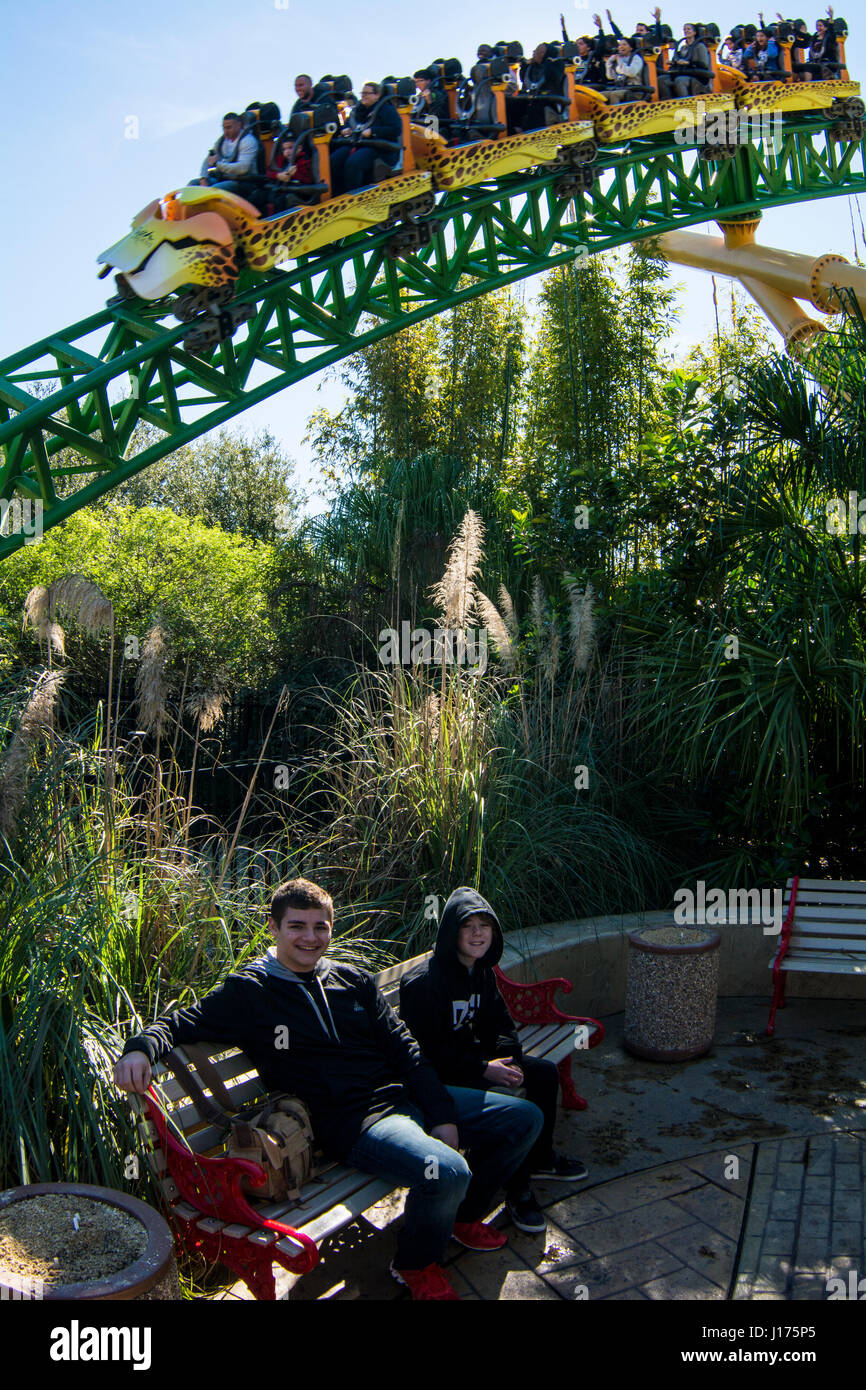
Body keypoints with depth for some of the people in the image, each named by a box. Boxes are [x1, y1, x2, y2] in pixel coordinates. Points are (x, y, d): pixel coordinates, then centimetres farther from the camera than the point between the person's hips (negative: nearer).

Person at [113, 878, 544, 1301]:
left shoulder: (353, 980, 12)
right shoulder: (249, 992, -3)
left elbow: (404, 1048, 10)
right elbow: (178, 1024, -4)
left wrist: (442, 1115, 1)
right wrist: (141, 1049, -28)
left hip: (404, 1094, 7)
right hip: (349, 1121, -7)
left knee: (524, 1117, 9)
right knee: (446, 1170, -33)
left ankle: (461, 1216, 28)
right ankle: (416, 1264, 0)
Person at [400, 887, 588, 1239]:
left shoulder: (482, 972, 3)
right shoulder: (423, 982, -24)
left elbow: (499, 1023, 10)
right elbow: (426, 1050, -25)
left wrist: (508, 1059, -11)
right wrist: (483, 1069, -26)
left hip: (471, 1057, 9)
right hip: (437, 1075, -9)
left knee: (544, 1073, 5)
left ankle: (539, 1158, 24)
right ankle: (517, 1189, -10)